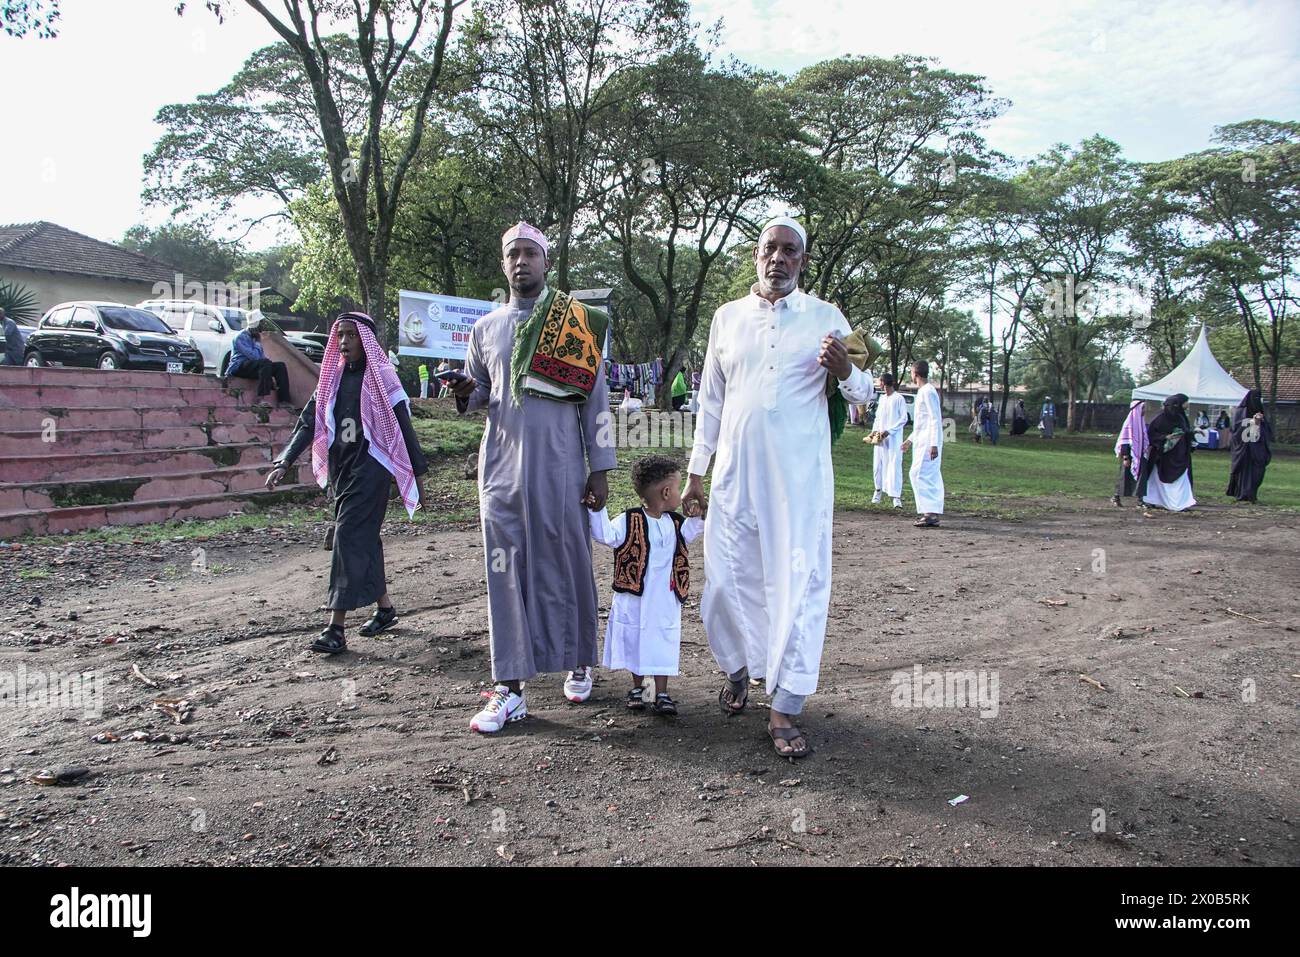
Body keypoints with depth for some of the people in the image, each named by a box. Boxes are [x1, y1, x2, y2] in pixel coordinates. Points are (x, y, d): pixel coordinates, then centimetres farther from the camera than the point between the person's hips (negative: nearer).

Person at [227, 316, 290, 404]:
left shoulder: (254, 337, 14)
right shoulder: (241, 337, -12)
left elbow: (262, 356, 19)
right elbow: (255, 357, -23)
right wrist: (258, 342, -9)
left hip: (253, 367, 8)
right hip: (239, 368, -8)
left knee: (281, 366, -7)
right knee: (266, 363, -34)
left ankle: (284, 401, -17)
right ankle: (262, 399, -42)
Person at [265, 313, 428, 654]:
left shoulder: (381, 377, -5)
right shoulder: (332, 377, 12)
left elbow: (403, 425, -5)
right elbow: (309, 422, 9)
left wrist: (417, 473, -5)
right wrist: (283, 462, -2)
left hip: (371, 466, -6)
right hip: (341, 467, 7)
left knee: (350, 536, -12)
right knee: (364, 538, 12)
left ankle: (336, 628, -11)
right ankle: (385, 609, 27)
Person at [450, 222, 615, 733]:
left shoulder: (578, 323, 4)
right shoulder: (486, 327, 13)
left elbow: (595, 399, 2)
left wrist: (600, 470, -3)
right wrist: (465, 392, -5)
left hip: (560, 469, -2)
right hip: (502, 468, 3)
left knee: (567, 567, 5)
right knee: (506, 572, 1)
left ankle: (579, 663, 25)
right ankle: (509, 687, 6)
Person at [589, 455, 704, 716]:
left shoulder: (675, 523, 5)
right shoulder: (630, 522, -13)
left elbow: (692, 530, 19)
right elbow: (605, 534, -20)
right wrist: (597, 509, -28)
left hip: (665, 600, 4)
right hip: (634, 599, -4)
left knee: (663, 645, 6)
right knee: (635, 643, 11)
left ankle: (662, 694, 15)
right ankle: (636, 689, 29)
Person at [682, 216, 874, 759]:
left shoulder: (825, 318, 5)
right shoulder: (727, 318, 11)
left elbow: (862, 394, 10)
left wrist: (844, 372, -14)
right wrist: (695, 474, 13)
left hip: (801, 477, -2)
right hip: (735, 474, 2)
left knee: (798, 586, -3)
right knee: (726, 581, 5)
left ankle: (784, 710, 7)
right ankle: (739, 669, 32)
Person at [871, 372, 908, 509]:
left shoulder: (899, 398, -5)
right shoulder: (882, 399, 16)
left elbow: (904, 419, -9)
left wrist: (889, 431, -17)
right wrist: (874, 430, 4)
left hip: (894, 438, -6)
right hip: (880, 438, 7)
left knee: (894, 466, -10)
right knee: (877, 465, 7)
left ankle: (896, 496, -12)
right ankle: (878, 490, 21)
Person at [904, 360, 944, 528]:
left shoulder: (928, 391, -11)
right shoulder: (922, 392, 19)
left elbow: (936, 419, -18)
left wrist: (934, 444, -23)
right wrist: (910, 439, 30)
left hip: (928, 442, -10)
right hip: (922, 442, 10)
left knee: (919, 475, -12)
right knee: (931, 477, 7)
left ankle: (929, 513, -14)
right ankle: (933, 514, 8)